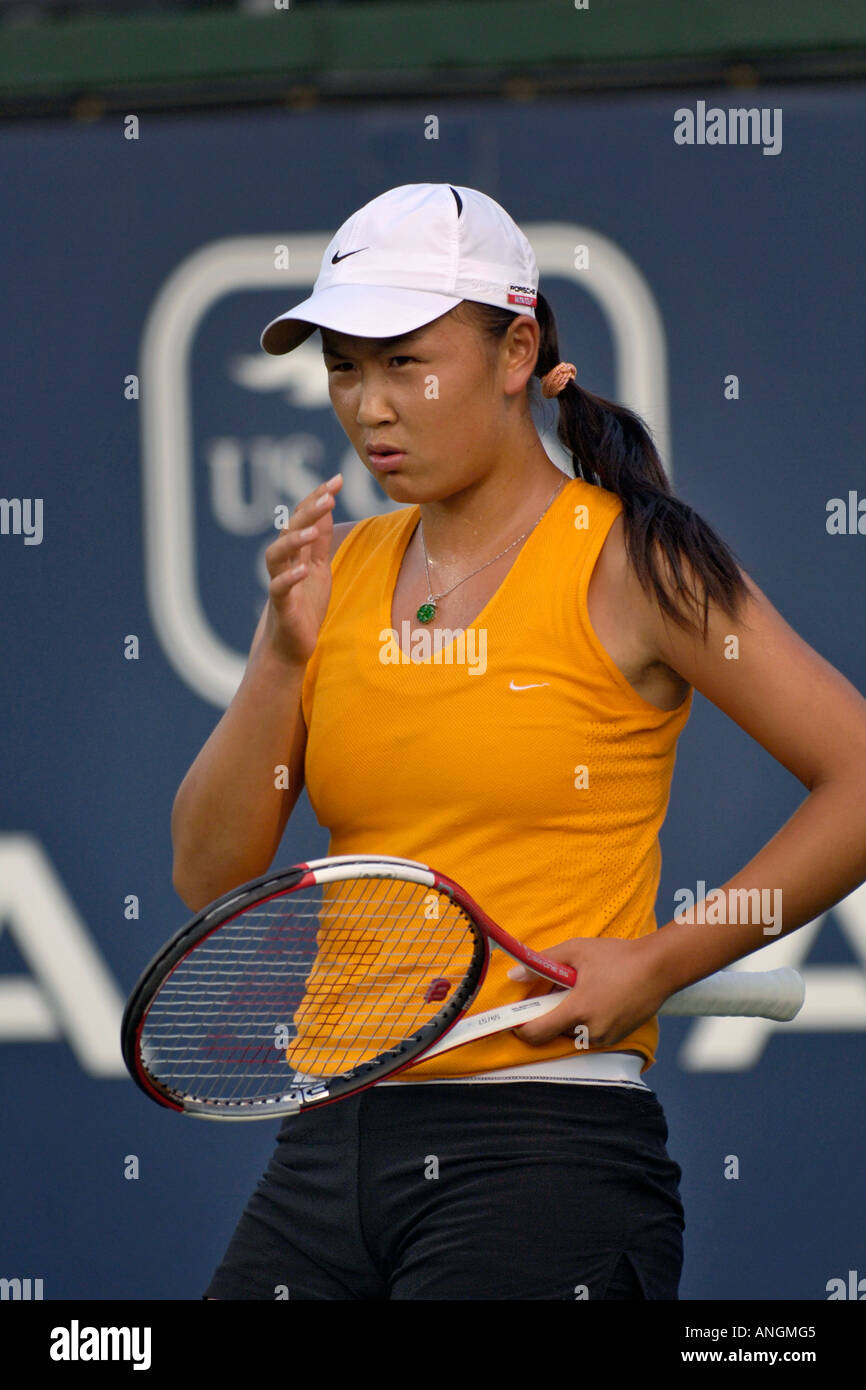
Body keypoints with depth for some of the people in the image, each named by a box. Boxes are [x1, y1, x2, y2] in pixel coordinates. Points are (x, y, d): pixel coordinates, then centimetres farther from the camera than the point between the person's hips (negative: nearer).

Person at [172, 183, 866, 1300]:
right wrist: (283, 652, -5)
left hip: (545, 1154, -5)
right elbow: (209, 874, 8)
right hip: (327, 1153, 5)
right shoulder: (342, 572, 12)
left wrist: (660, 962, -11)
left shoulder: (628, 562, -3)